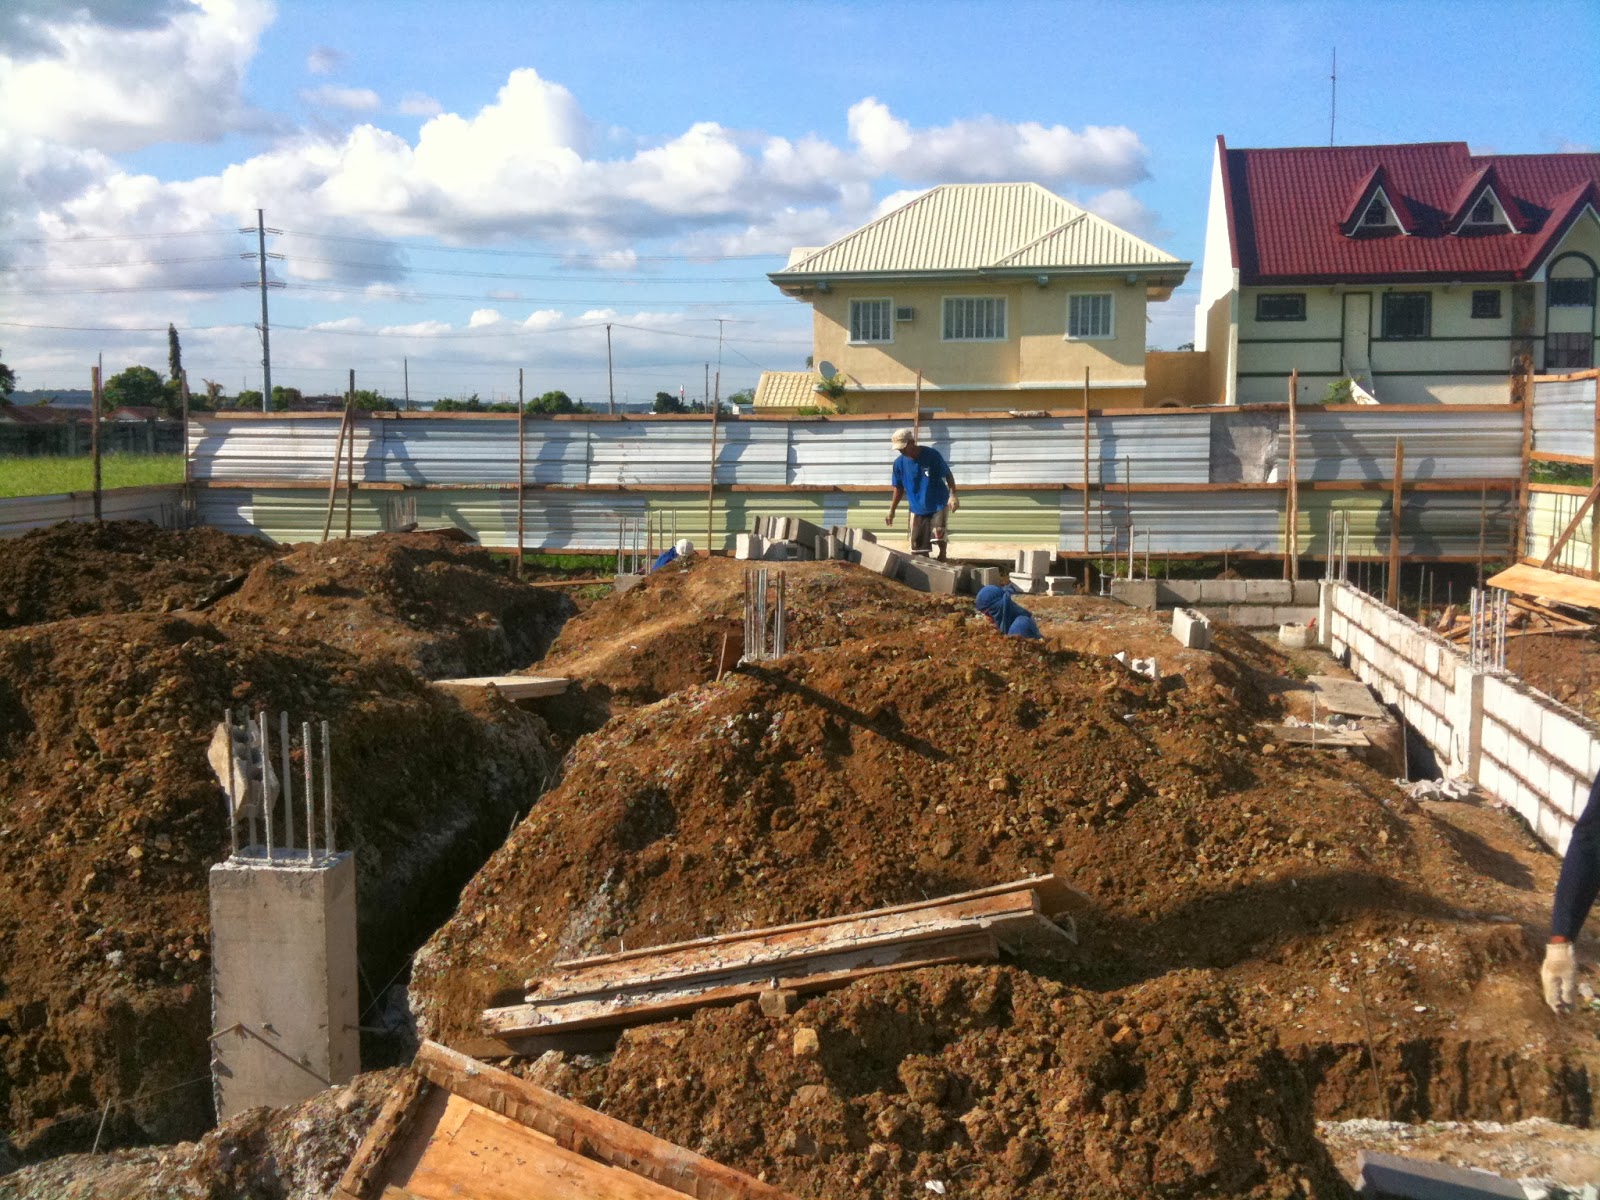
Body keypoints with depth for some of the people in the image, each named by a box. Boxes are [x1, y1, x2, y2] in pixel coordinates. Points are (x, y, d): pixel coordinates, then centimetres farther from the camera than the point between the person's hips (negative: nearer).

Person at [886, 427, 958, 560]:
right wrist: (892, 511, 6)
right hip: (917, 509, 4)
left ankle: (942, 556, 3)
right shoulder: (899, 463, -4)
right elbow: (899, 488, 7)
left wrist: (953, 495, -19)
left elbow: (948, 475, -7)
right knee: (917, 544, 2)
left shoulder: (932, 455, -15)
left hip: (939, 504, -4)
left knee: (939, 532, -24)